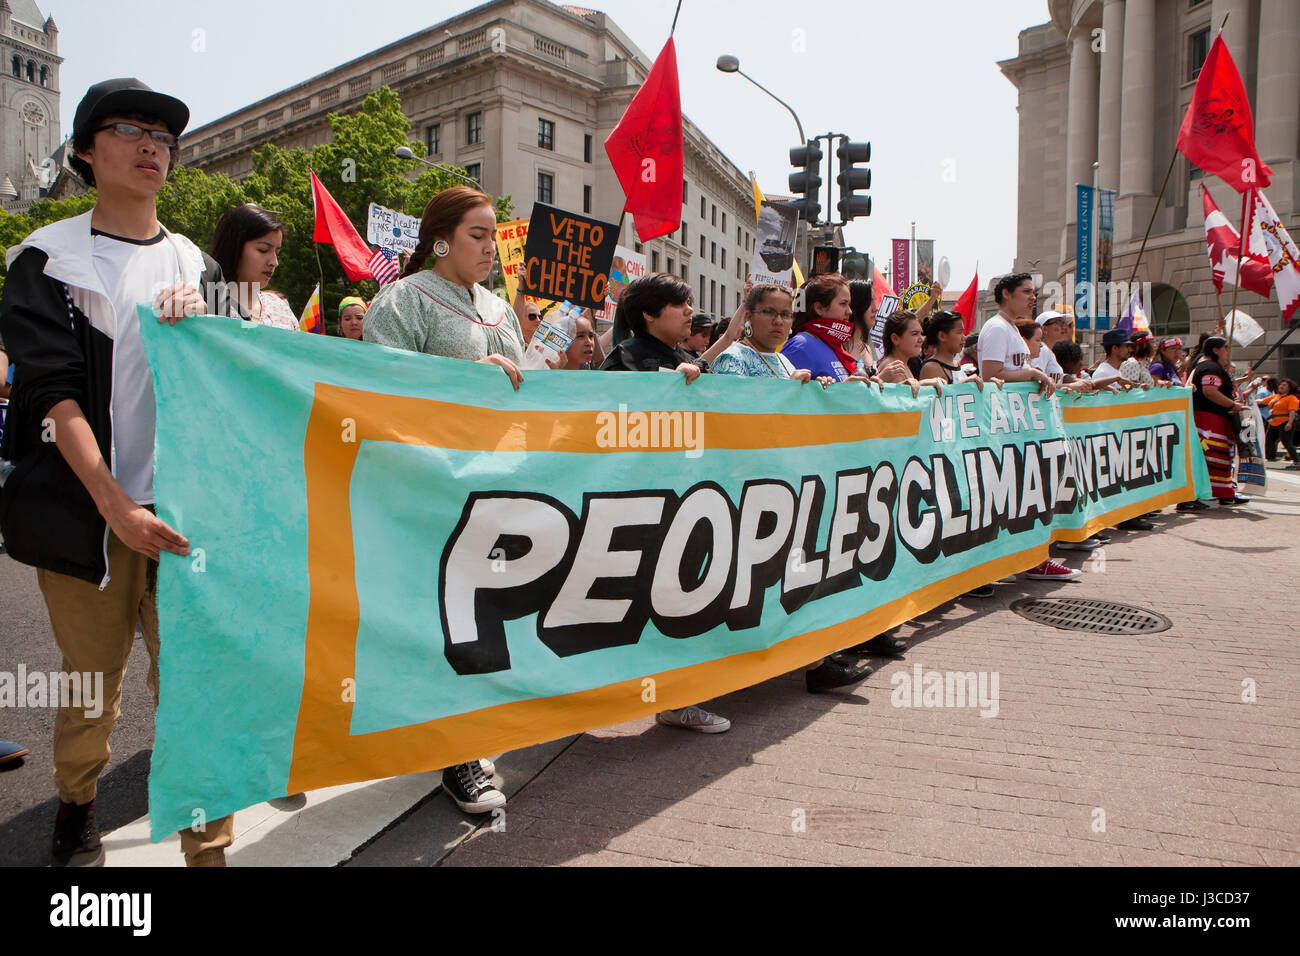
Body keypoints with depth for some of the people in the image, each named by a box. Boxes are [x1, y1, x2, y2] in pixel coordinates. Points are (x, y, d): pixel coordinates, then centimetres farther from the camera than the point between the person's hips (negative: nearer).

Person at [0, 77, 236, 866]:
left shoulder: (197, 268, 13)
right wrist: (116, 506, -17)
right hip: (88, 510, -1)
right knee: (92, 677, 10)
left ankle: (209, 847, 7)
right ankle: (77, 807, 37)